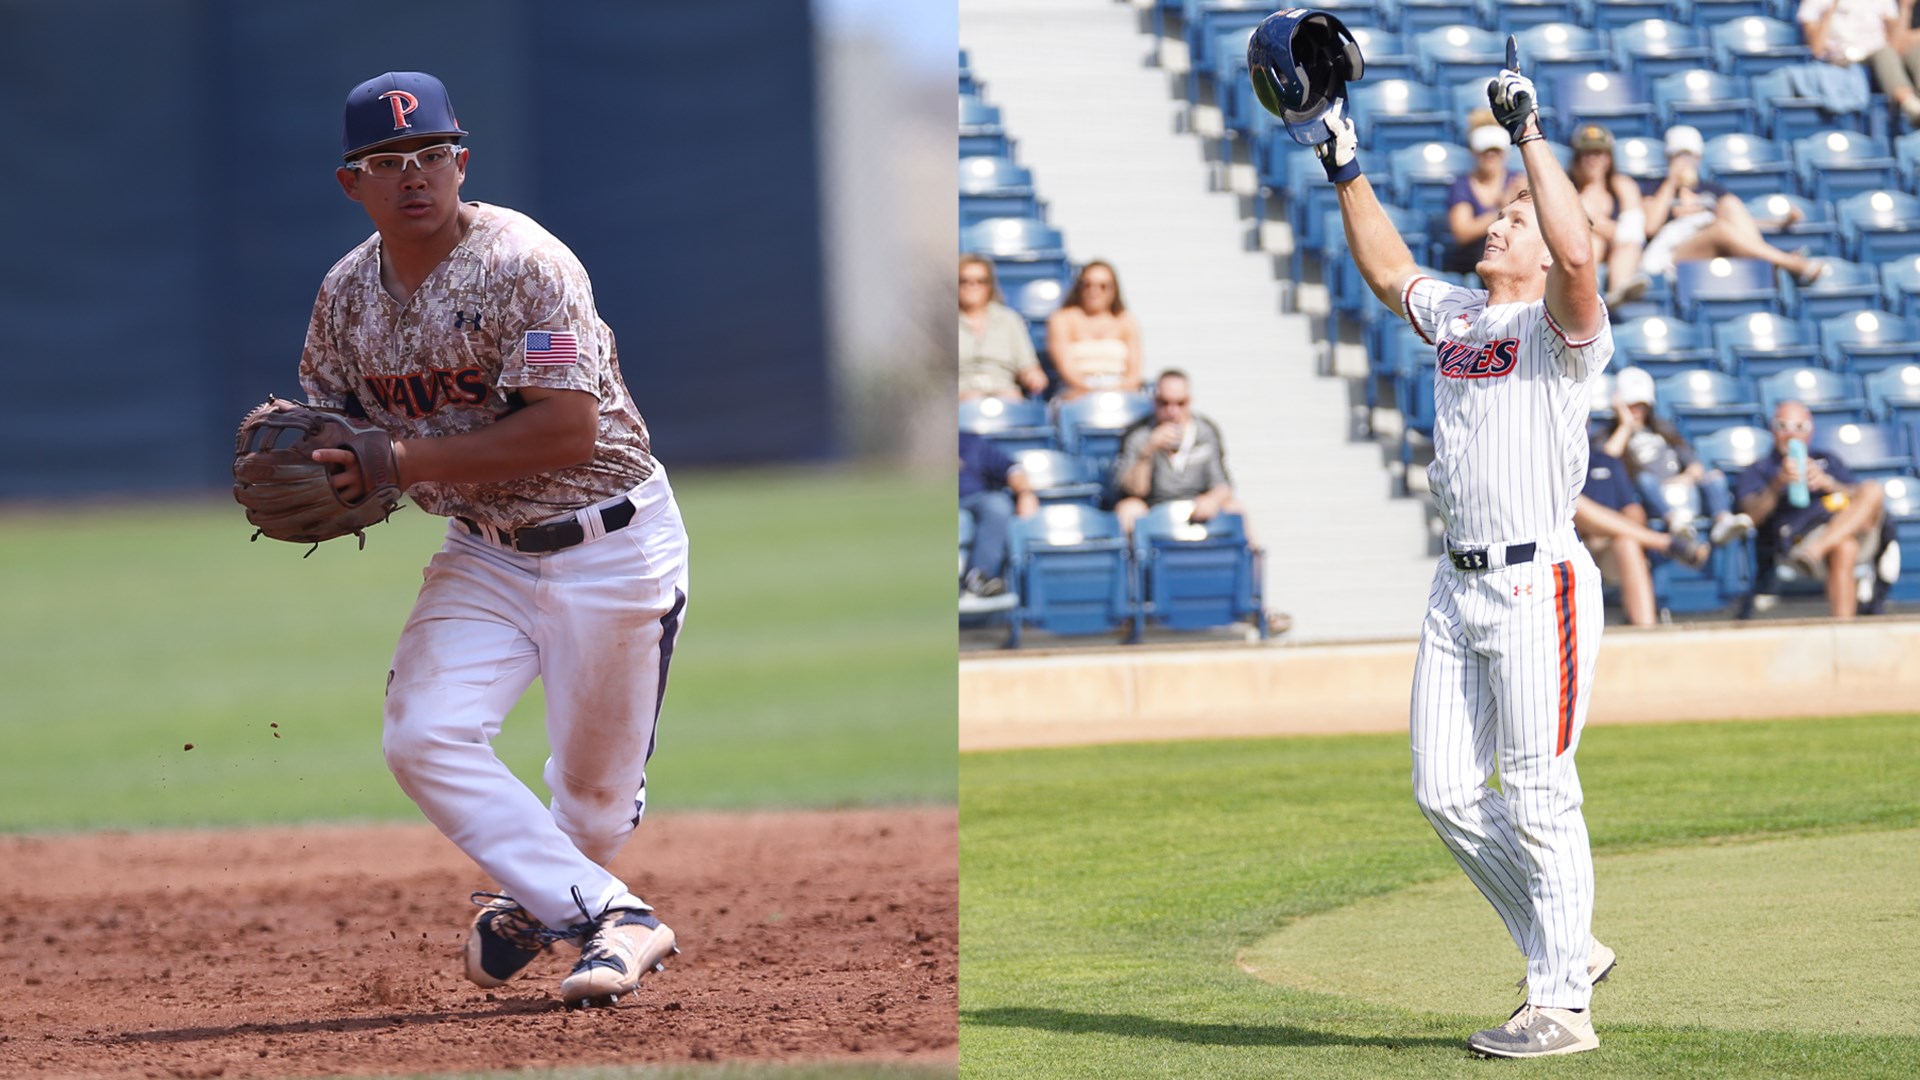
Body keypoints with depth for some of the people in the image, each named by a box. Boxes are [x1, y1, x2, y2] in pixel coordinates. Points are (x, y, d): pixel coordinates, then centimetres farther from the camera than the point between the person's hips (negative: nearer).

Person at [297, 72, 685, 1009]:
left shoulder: (523, 264, -21)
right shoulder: (348, 291, -1)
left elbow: (568, 433, -28)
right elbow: (329, 427, 11)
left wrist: (403, 461, -30)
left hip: (610, 540, -5)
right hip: (485, 553, 5)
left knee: (598, 787, 3)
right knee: (423, 738, -17)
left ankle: (533, 898, 37)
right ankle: (612, 920, -14)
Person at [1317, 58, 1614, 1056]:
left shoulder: (1559, 327, -7)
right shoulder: (1454, 316, 16)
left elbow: (1578, 254, -26)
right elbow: (1387, 271, 31)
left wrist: (1530, 136, -22)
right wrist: (1348, 174, 22)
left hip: (1539, 586, -8)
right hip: (1458, 587, 8)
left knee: (1538, 800, -5)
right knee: (1444, 790, 7)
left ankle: (1560, 1007, 1)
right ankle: (1565, 951, 20)